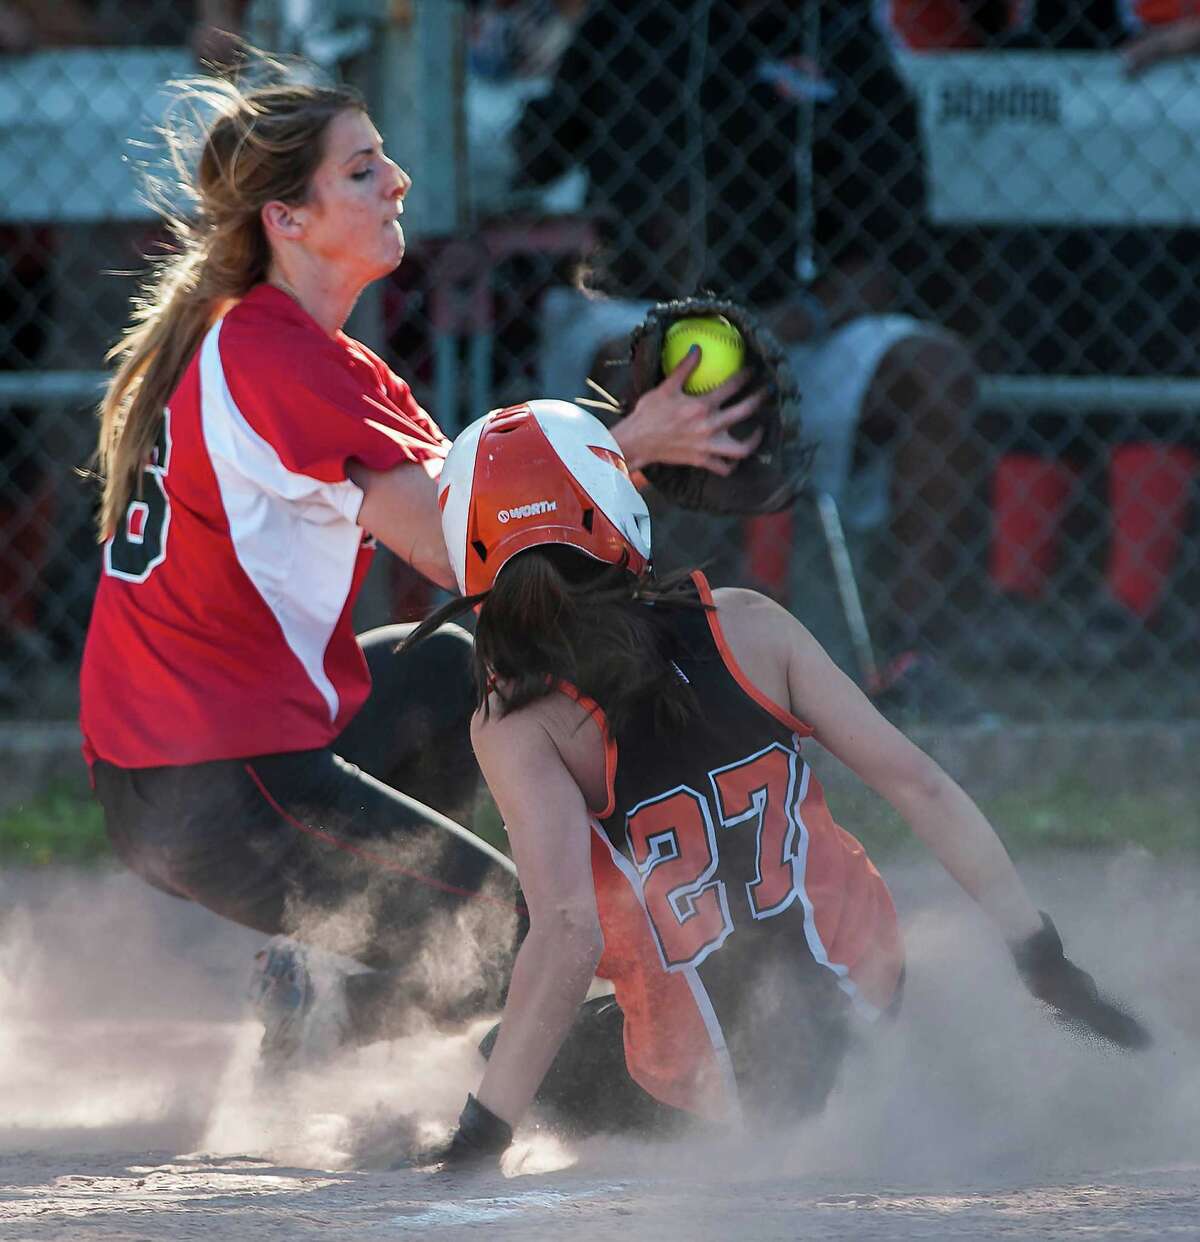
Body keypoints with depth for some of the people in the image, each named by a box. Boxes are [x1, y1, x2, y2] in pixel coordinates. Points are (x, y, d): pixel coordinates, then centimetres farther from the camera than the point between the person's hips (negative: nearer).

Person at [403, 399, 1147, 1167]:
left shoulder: (515, 726, -15)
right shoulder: (743, 626, -5)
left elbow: (568, 931, -26)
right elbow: (917, 786, -4)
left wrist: (480, 1138, -22)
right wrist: (1047, 963, 2)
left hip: (709, 1081, -4)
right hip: (867, 986, 4)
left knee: (512, 1054, 26)